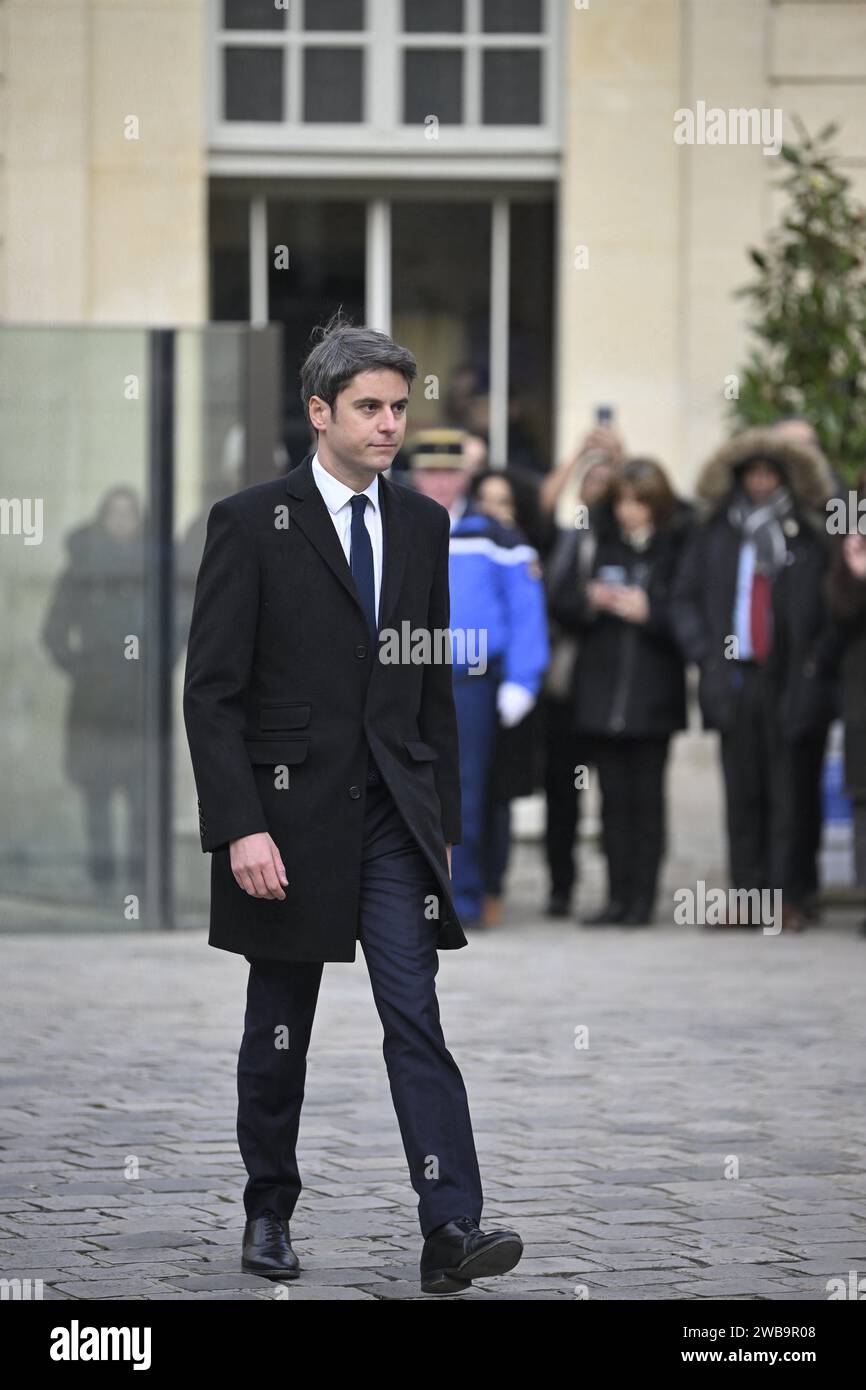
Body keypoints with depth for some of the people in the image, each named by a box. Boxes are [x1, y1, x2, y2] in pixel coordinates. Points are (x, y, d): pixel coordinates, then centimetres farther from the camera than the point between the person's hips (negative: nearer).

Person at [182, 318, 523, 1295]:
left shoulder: (421, 525, 9)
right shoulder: (250, 524, -7)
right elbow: (212, 692, -9)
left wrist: (444, 816, 11)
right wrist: (241, 827, -16)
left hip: (394, 811, 3)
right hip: (289, 810, -3)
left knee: (415, 1015, -8)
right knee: (279, 1030, 9)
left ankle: (450, 1231, -16)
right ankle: (269, 1214, 24)